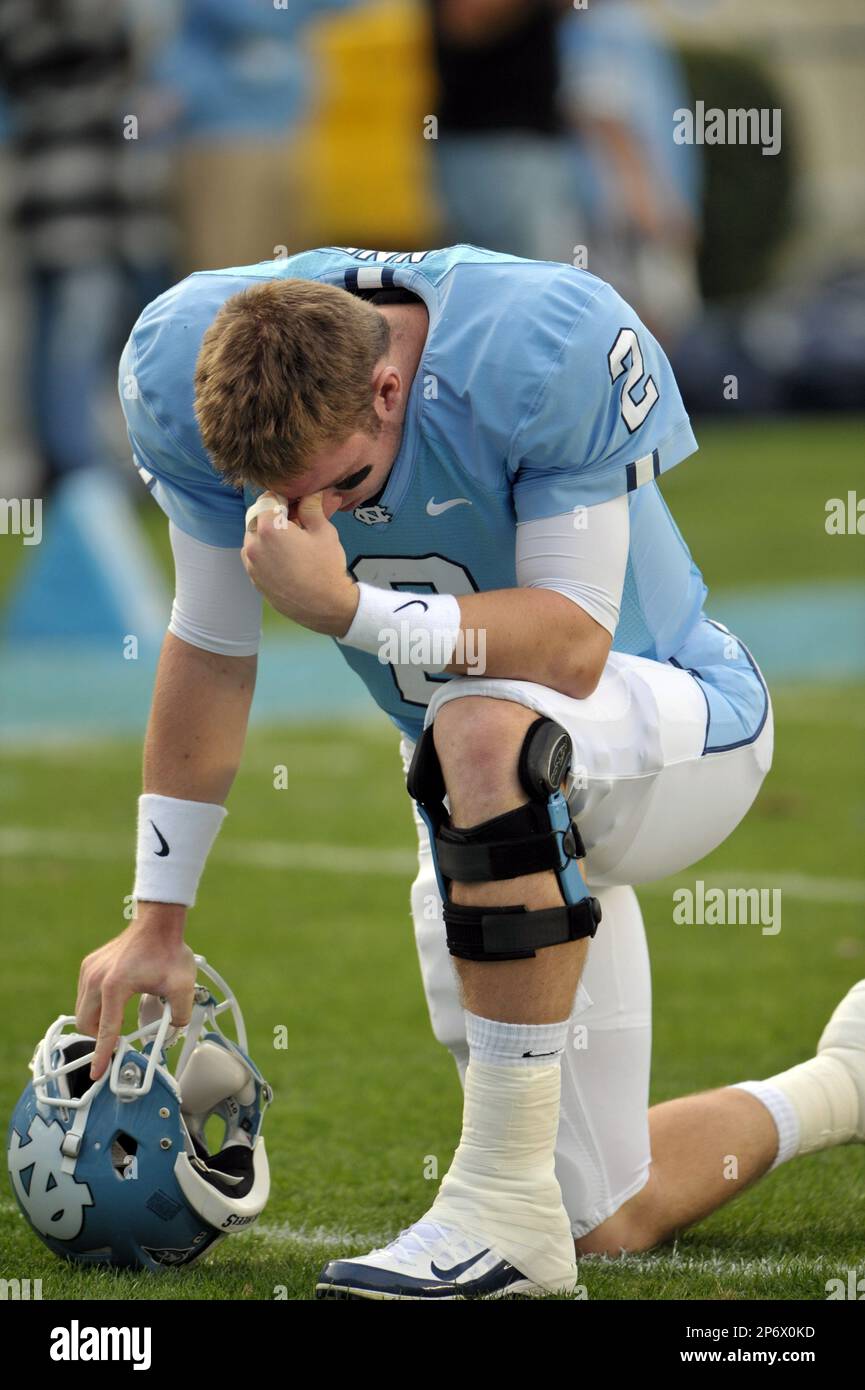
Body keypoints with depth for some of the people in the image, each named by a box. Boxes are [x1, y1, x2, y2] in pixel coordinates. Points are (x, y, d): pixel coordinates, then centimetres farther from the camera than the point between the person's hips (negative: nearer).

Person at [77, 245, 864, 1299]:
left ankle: (505, 1204, -33)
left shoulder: (555, 350, -30)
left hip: (670, 724, -6)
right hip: (496, 813, 6)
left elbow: (574, 645, -32)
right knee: (609, 1222, 4)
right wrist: (156, 922, -4)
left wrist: (346, 605, -45)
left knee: (484, 727, -41)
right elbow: (211, 649, -4)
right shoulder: (182, 368, -16)